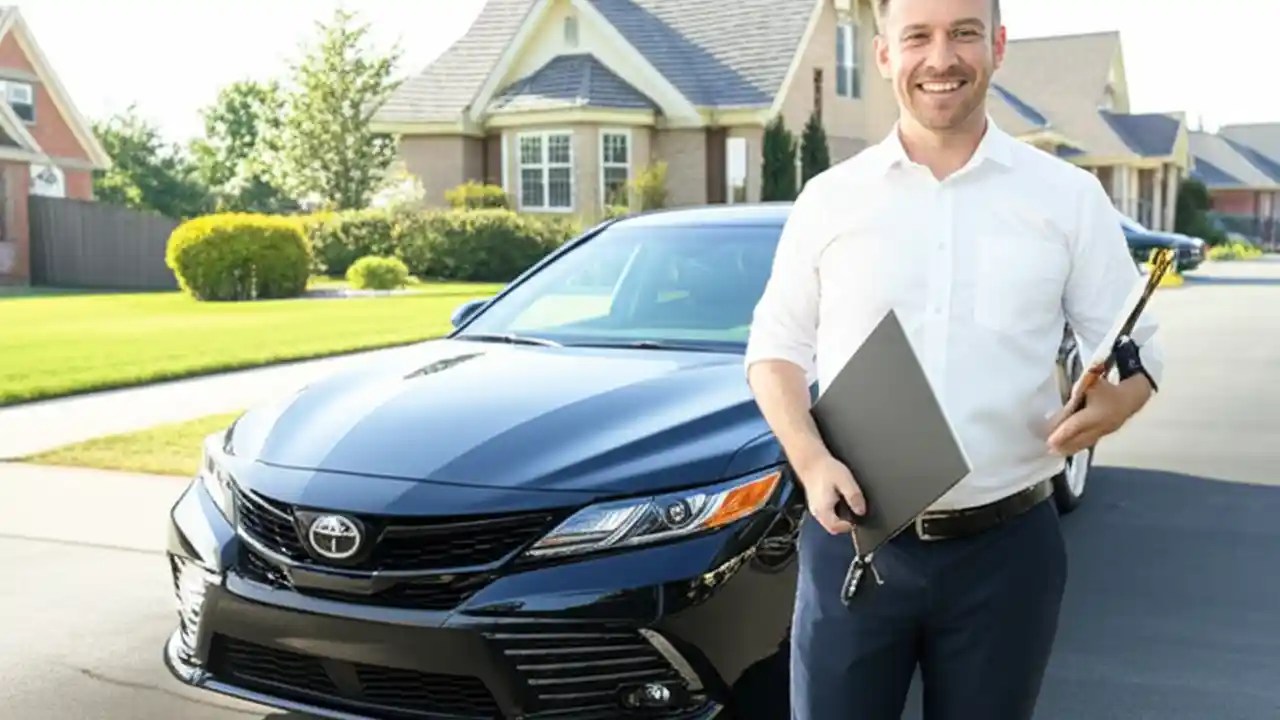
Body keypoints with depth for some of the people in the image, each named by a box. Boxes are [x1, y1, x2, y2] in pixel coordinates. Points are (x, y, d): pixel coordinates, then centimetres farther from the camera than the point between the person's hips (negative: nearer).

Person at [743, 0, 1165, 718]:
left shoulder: (1069, 195, 2)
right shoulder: (829, 198, 3)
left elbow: (1136, 348, 5)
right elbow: (776, 347, 6)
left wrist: (1114, 401, -19)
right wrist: (809, 458, -12)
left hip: (1006, 545, 0)